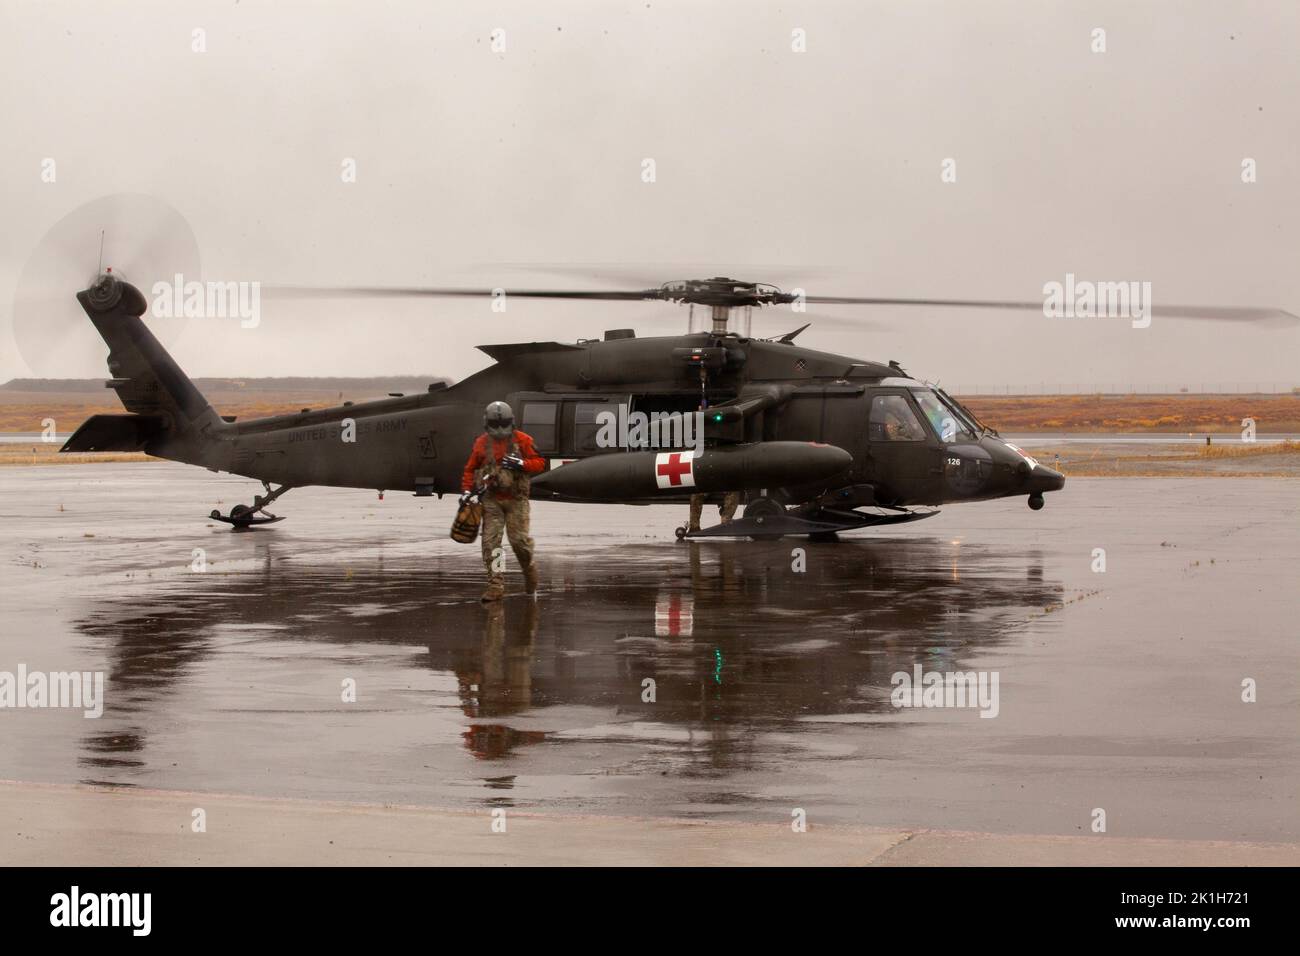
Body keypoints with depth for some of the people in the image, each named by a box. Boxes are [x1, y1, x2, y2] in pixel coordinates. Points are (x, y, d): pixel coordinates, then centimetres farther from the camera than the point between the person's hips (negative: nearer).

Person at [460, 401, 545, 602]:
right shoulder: (481, 443, 8)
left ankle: (530, 568, 23)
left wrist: (520, 464, -17)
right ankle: (496, 585, -4)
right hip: (491, 499, 2)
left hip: (516, 499, -2)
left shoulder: (522, 440, 1)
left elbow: (539, 463, 0)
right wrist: (467, 490, 4)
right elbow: (470, 469, 17)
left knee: (519, 539, -8)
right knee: (490, 541, -6)